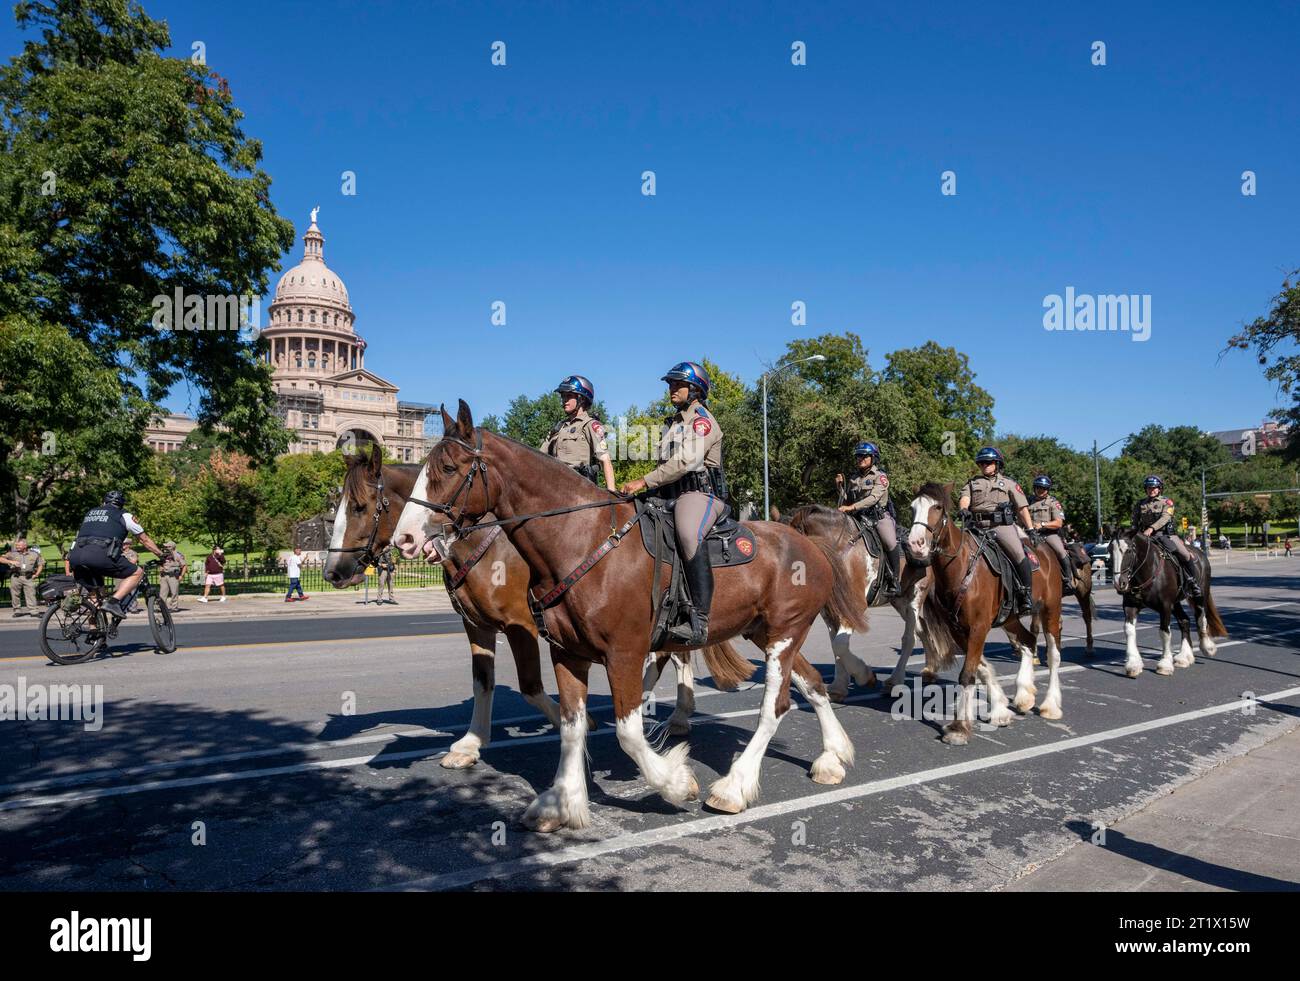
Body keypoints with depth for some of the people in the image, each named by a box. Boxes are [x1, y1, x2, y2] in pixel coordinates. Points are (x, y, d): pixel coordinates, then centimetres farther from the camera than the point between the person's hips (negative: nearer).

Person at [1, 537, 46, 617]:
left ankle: (32, 611, -6)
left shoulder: (34, 554, 9)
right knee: (15, 594, 1)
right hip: (16, 577, 1)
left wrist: (36, 574, 7)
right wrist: (10, 561, -14)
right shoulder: (13, 554, 7)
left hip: (29, 577, -1)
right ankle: (17, 610, 10)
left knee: (31, 594, -6)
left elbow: (41, 564, 17)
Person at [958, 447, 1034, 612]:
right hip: (978, 526, 3)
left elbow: (1022, 508, 14)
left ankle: (1027, 595, -15)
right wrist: (964, 510, -21)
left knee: (1019, 554, -22)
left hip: (1002, 525, -2)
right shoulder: (972, 483, 22)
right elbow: (964, 499, 3)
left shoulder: (1008, 483, 19)